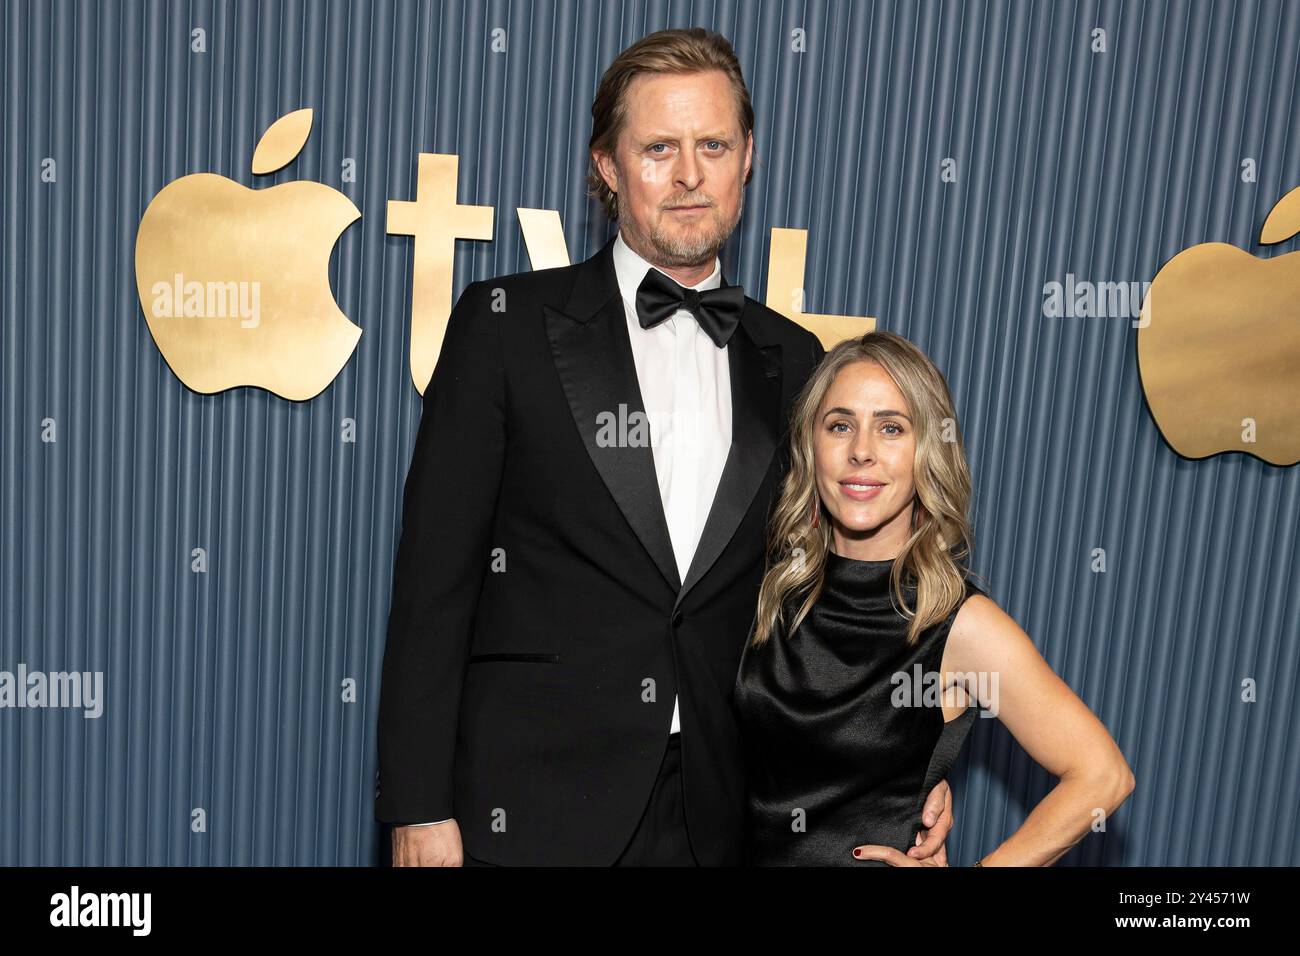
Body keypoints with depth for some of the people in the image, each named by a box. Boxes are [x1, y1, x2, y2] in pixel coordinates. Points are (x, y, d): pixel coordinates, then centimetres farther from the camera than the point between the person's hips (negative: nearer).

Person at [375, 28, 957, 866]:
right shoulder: (507, 324, -4)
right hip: (530, 811, -3)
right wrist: (418, 810, -9)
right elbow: (434, 578, -6)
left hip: (714, 822, 3)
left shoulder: (792, 361, 6)